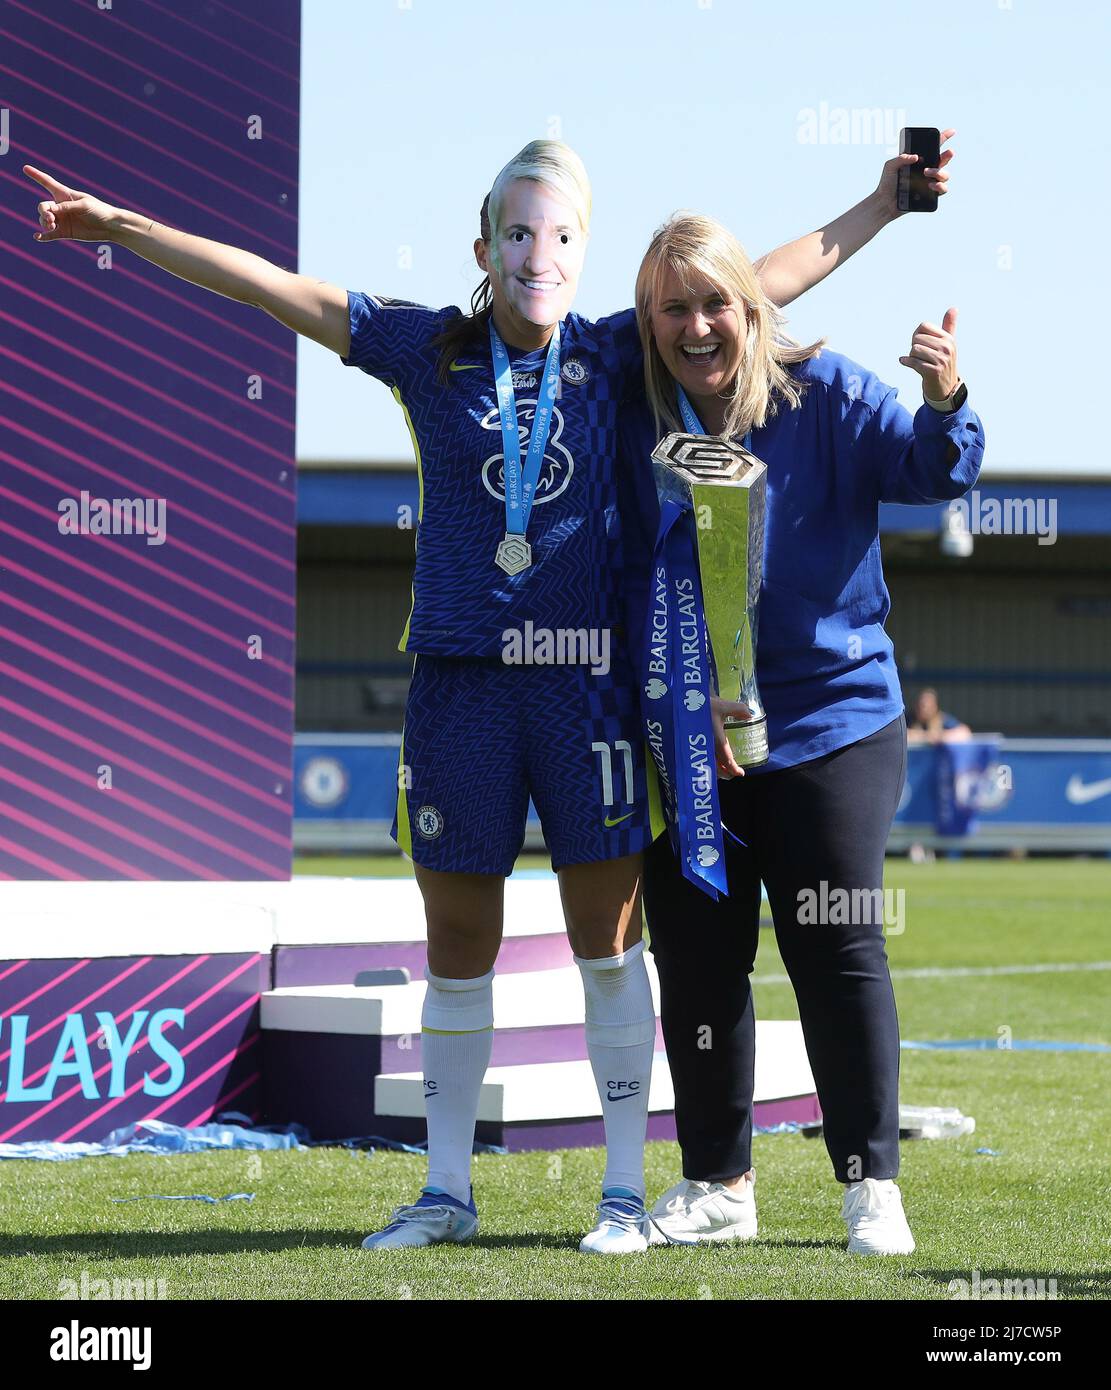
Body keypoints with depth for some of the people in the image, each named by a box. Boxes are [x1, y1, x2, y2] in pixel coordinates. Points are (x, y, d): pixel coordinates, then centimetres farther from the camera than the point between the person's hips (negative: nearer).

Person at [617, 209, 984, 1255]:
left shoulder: (825, 395, -6)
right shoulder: (638, 424, 2)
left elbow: (930, 471, -19)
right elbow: (639, 581, 5)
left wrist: (943, 405, -41)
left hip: (829, 724, -3)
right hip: (686, 737, 3)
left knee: (838, 951, -3)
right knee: (696, 960, 8)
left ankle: (871, 1183, 5)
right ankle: (717, 1183, 19)